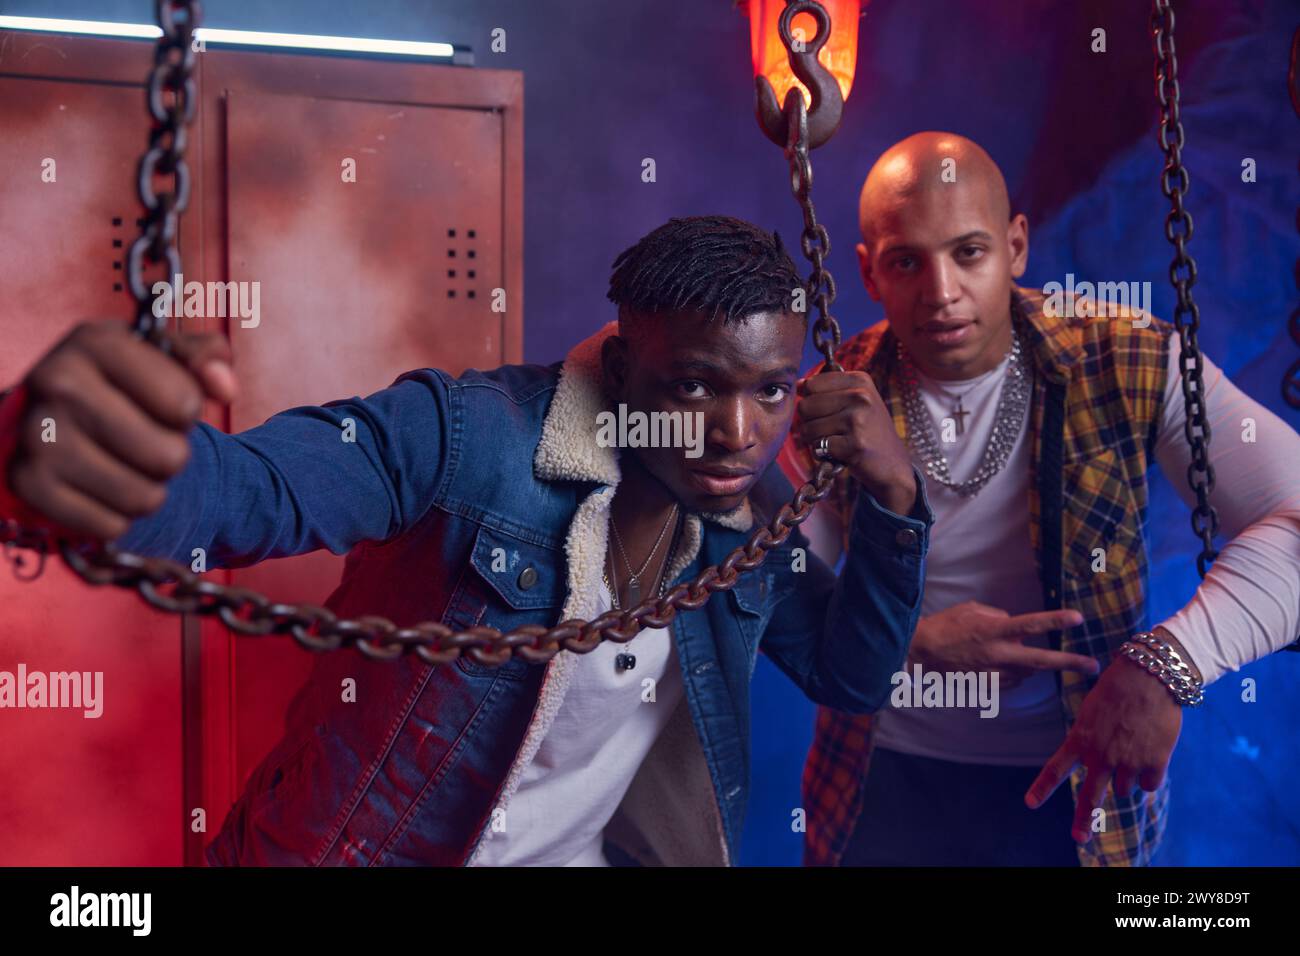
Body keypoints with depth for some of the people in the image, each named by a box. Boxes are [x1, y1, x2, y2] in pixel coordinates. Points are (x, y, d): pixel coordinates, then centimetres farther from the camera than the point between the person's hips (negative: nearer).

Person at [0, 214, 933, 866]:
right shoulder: (471, 435, -24)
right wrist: (82, 449, -59)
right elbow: (249, 489, -35)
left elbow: (854, 677, 1)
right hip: (360, 844, -4)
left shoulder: (753, 509, -5)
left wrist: (893, 498, -16)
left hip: (579, 850, 5)